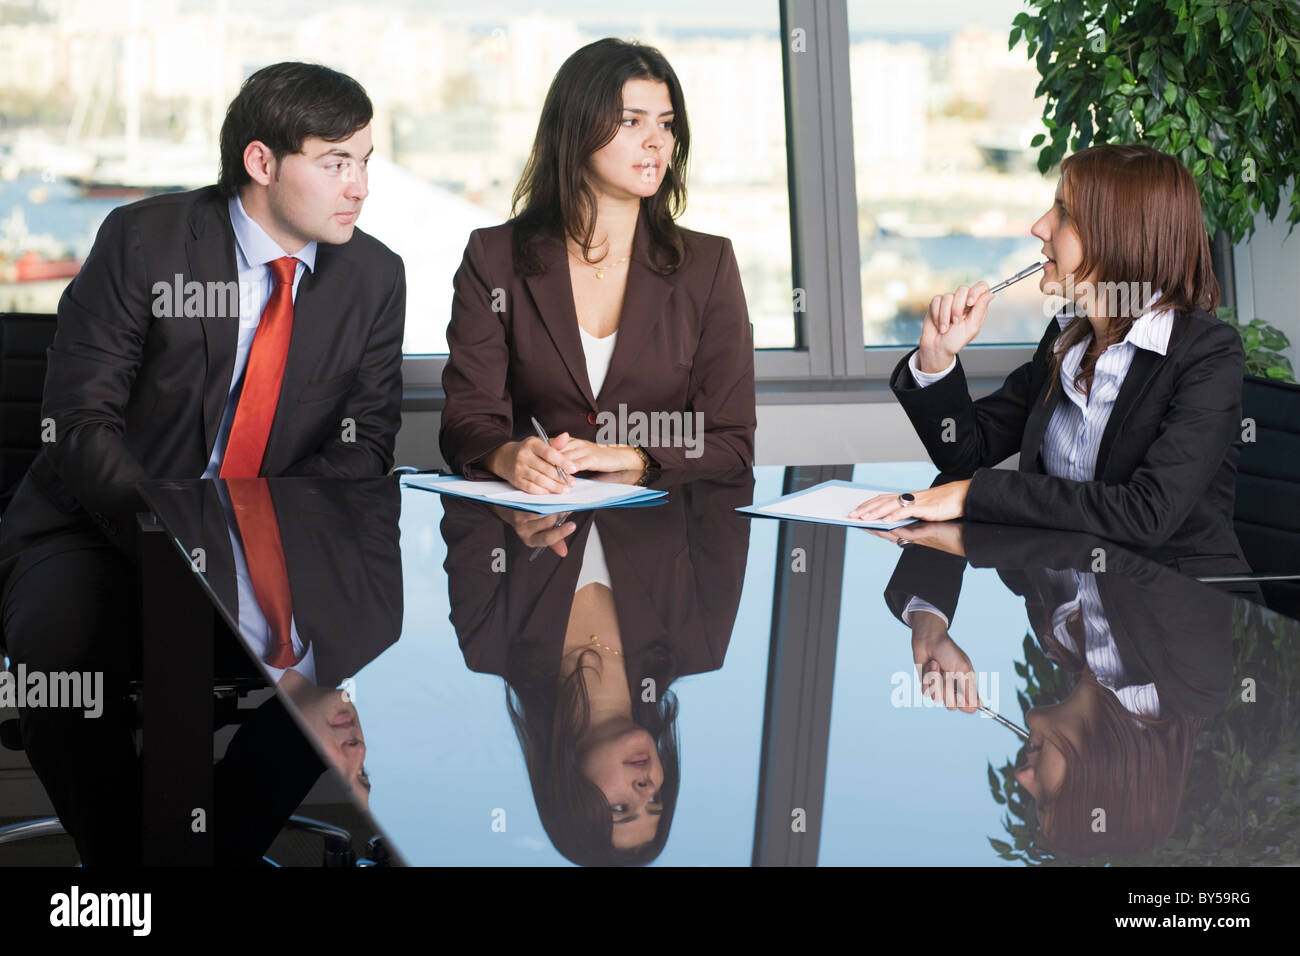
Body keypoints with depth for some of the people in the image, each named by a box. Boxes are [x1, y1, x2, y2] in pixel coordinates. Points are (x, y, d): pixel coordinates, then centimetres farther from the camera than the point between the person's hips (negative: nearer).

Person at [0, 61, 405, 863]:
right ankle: (116, 853, -8)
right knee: (65, 648, -34)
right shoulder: (143, 241, -8)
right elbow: (84, 420, -12)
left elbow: (365, 441, 2)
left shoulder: (374, 277, 3)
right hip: (104, 530, -3)